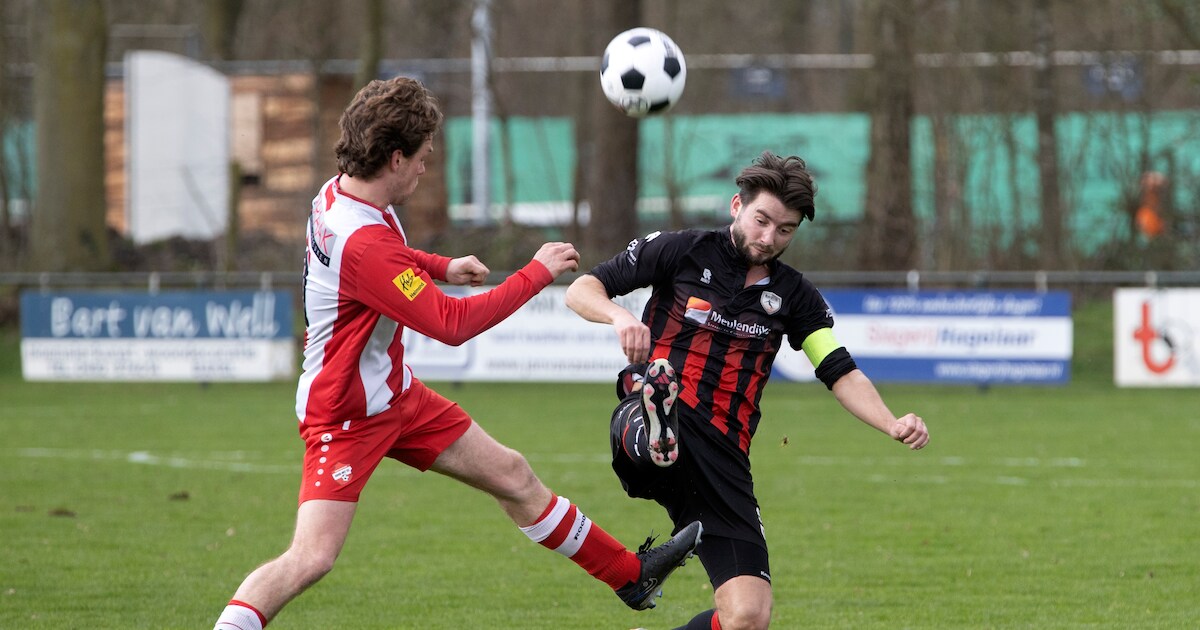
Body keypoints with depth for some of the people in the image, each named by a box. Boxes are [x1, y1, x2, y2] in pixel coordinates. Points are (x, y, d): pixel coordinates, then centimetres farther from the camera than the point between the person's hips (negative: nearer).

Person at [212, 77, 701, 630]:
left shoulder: (340, 193, -1)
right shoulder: (363, 243, -32)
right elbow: (451, 323, -30)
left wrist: (441, 267, 9)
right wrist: (537, 273, -21)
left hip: (395, 394, 10)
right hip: (345, 417, -10)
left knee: (512, 476, 16)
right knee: (312, 558, -20)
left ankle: (631, 575, 29)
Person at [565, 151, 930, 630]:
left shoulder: (794, 297, 15)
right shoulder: (682, 250, 6)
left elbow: (841, 375, 8)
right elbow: (581, 290, 5)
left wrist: (893, 425, -11)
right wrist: (619, 316, -18)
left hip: (724, 456, 3)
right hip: (653, 425, -3)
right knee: (660, 378, -41)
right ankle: (650, 434, -74)